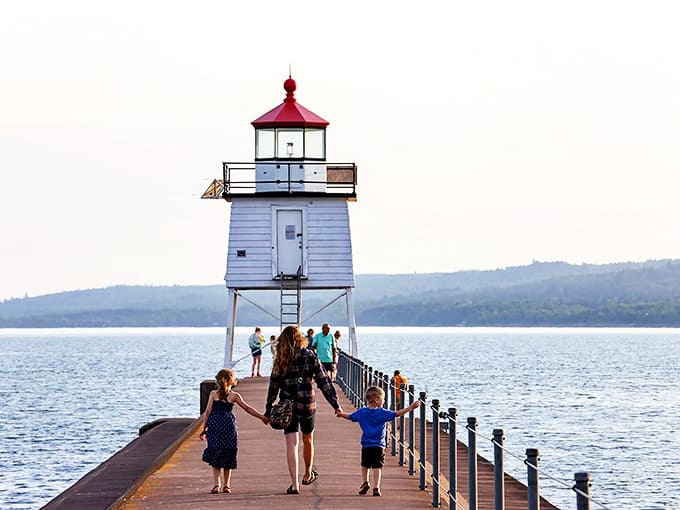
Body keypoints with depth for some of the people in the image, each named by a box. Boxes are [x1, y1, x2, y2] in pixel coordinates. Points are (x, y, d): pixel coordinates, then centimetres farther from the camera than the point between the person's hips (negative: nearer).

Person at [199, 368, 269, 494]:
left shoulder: (213, 394, 3)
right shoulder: (234, 396, 2)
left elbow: (208, 412, 2)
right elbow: (248, 408, 4)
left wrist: (204, 429, 8)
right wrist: (262, 417, 13)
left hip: (214, 427, 0)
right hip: (229, 426, 0)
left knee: (215, 456, 6)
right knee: (228, 456, 10)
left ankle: (216, 484, -4)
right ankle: (226, 485, 13)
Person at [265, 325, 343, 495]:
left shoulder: (281, 360, -3)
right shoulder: (310, 356, -6)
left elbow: (273, 385, 0)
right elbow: (323, 381, -6)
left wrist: (268, 409, 8)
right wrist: (336, 404, -3)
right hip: (307, 405, 0)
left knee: (291, 444, -1)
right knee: (308, 440, 21)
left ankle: (294, 484, -10)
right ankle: (308, 475, 40)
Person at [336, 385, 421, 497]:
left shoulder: (361, 412, 1)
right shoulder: (382, 413, -9)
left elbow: (349, 416, 14)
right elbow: (397, 414, -8)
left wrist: (340, 414, 35)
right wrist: (410, 408, -3)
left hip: (366, 446, 3)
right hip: (379, 446, -3)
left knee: (365, 465, 23)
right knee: (377, 467, -3)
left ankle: (365, 482, 22)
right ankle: (376, 488, -10)